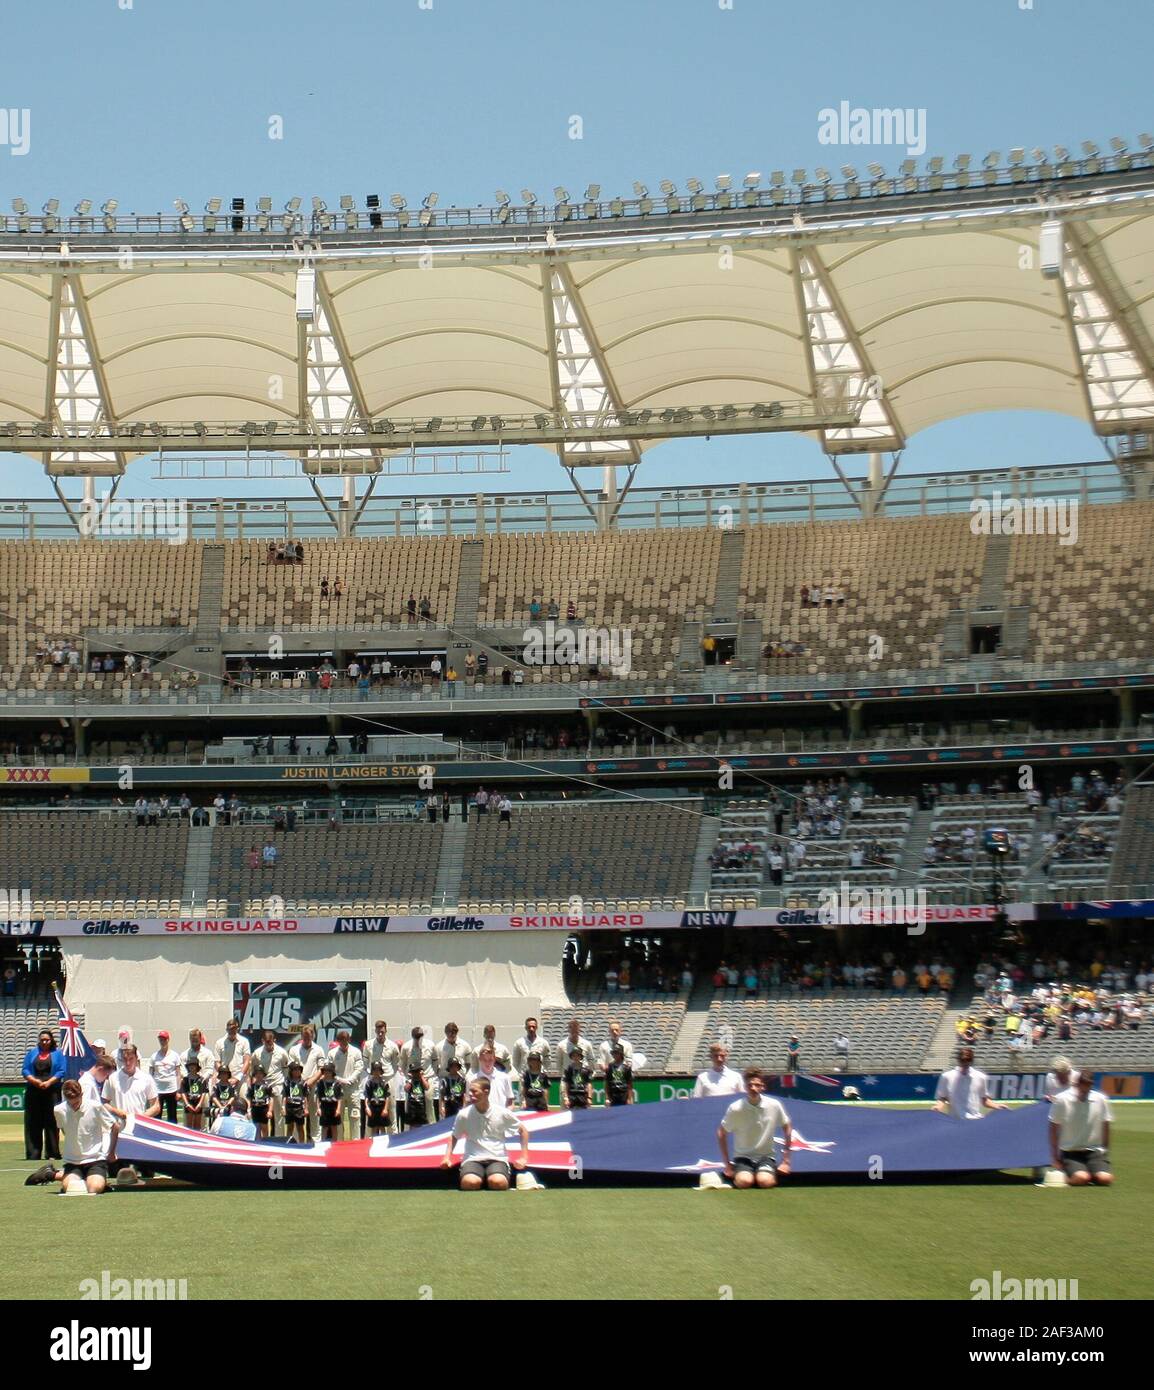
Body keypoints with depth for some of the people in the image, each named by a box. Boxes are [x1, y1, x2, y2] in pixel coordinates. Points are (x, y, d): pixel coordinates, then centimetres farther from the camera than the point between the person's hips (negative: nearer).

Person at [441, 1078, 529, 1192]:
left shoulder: (502, 1113, -1)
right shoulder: (464, 1114, 1)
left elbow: (523, 1131, 13)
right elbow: (454, 1136, 18)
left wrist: (523, 1157, 7)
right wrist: (447, 1157, 3)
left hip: (497, 1159, -1)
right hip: (473, 1159, 1)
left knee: (498, 1183, -35)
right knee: (470, 1183, -35)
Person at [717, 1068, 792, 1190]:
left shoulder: (774, 1106, -8)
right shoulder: (735, 1109, -11)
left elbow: (787, 1128, 8)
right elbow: (721, 1133, 2)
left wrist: (785, 1161, 8)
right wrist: (727, 1164, 0)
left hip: (766, 1156, 0)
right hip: (743, 1157, 0)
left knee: (765, 1182, -31)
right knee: (744, 1182, -32)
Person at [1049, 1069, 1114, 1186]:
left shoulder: (1101, 1100, -2)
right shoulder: (1061, 1100, -8)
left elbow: (1105, 1128, 10)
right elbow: (1054, 1131, -1)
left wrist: (1105, 1153, 11)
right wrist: (1056, 1159, 0)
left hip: (1094, 1150, 3)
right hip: (1070, 1152, -2)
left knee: (1105, 1179, -23)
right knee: (1081, 1178, -29)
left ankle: (1091, 1174, 10)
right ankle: (1063, 1175, 3)